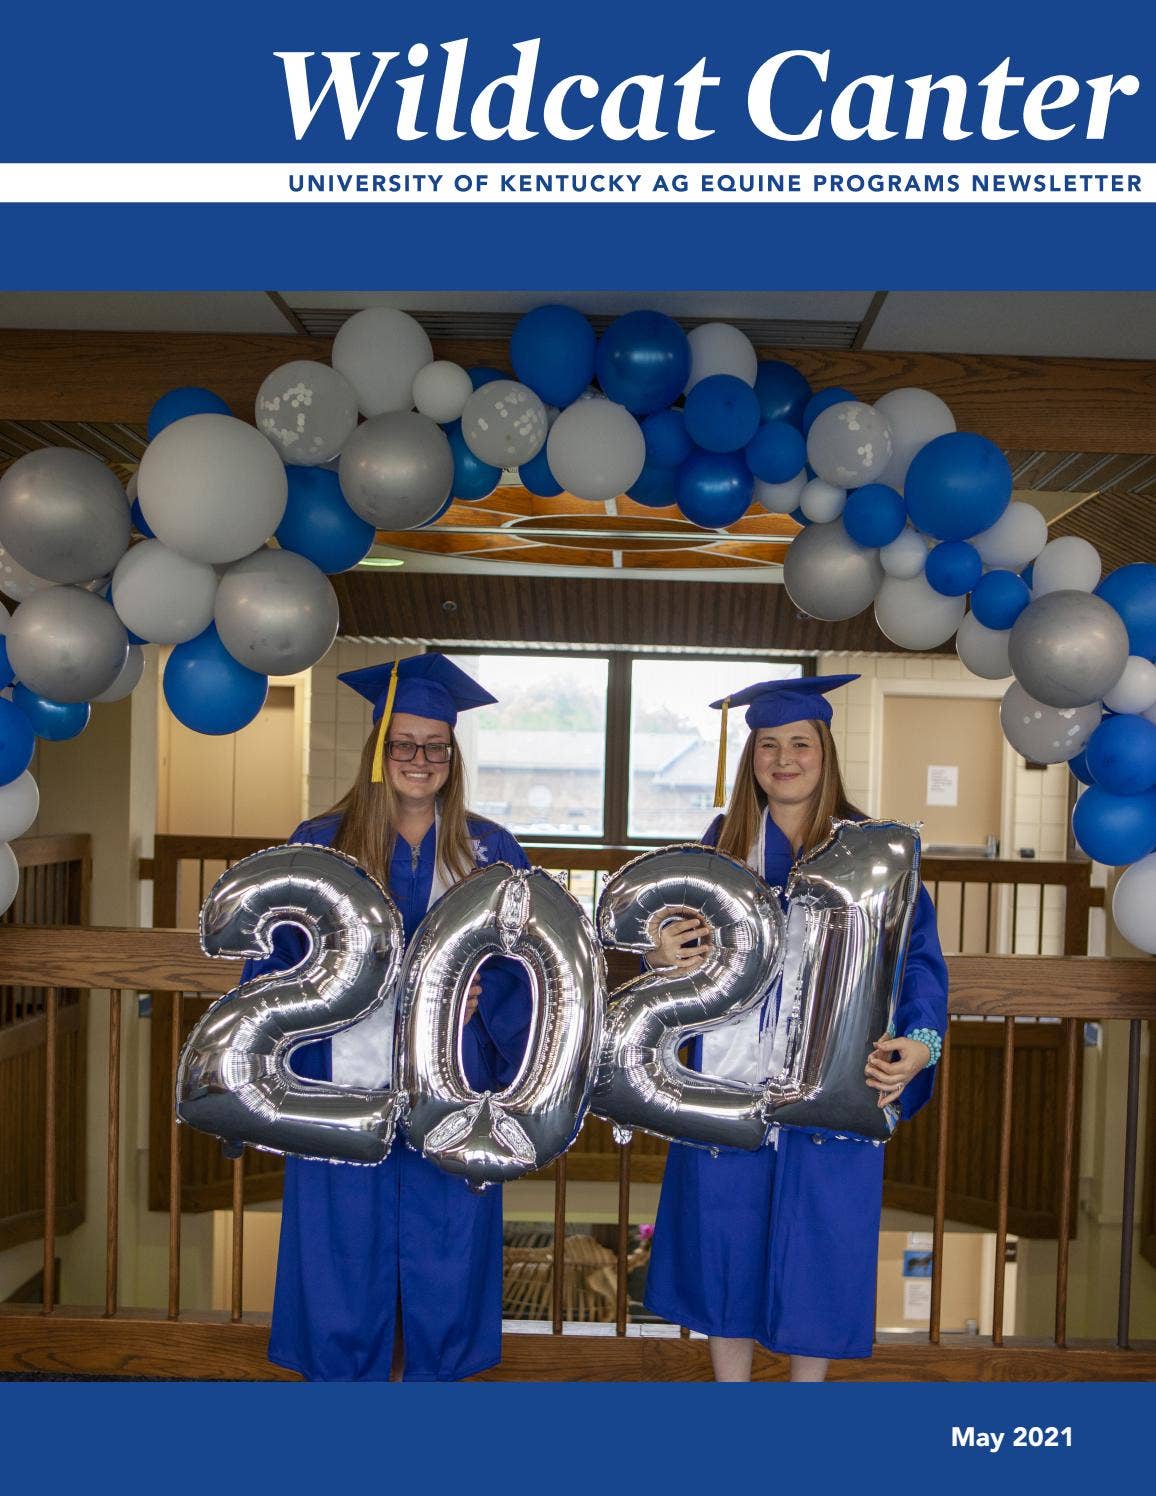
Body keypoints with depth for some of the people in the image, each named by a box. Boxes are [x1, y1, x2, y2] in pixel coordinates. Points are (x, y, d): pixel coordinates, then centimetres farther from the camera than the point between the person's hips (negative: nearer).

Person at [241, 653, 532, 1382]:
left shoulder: (492, 853, 4)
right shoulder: (319, 845, 2)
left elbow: (529, 967, 3)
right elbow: (279, 967, 4)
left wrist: (479, 997, -14)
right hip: (343, 1097, 0)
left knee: (441, 1277, 9)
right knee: (345, 1273, 7)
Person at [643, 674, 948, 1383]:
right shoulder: (724, 839, 4)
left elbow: (917, 956, -7)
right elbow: (686, 948, 7)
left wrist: (919, 1041, -24)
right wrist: (664, 955, -16)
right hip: (728, 1081, 2)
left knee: (817, 1243, 8)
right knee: (725, 1241, 11)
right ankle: (730, 1383, 31)